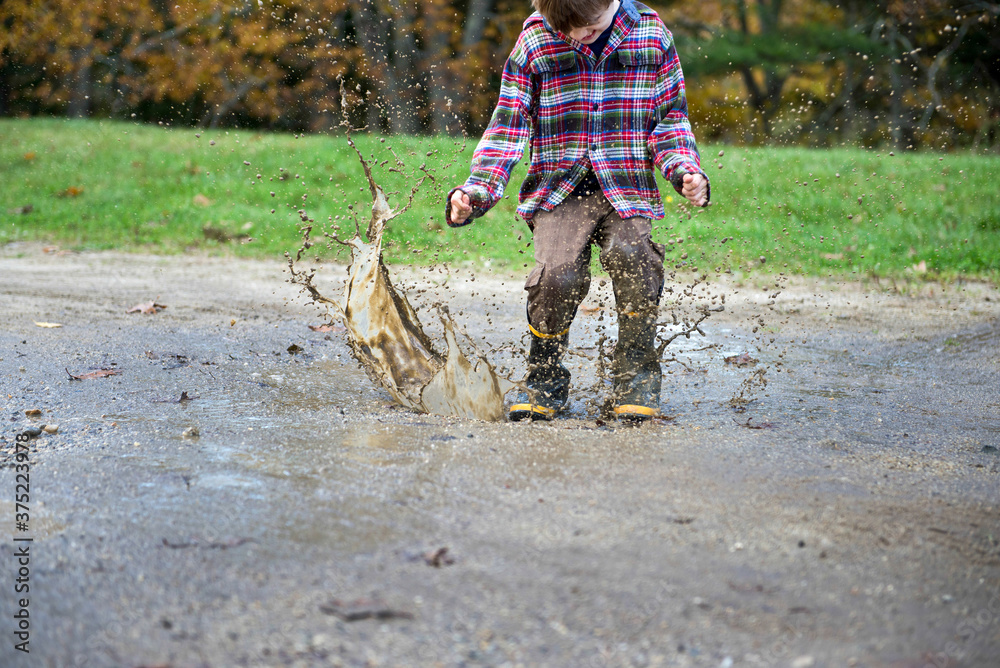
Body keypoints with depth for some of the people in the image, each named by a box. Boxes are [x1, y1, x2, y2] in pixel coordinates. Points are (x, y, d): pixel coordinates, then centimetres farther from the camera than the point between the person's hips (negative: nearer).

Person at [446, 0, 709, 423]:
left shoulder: (651, 35, 2)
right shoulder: (534, 41, 1)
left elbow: (670, 117, 10)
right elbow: (508, 124, 4)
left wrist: (685, 171, -8)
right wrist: (478, 190, -8)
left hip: (626, 185, 0)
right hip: (557, 188, 0)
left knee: (629, 254, -30)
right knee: (558, 273, -25)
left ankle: (637, 373, -7)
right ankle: (545, 380, 2)